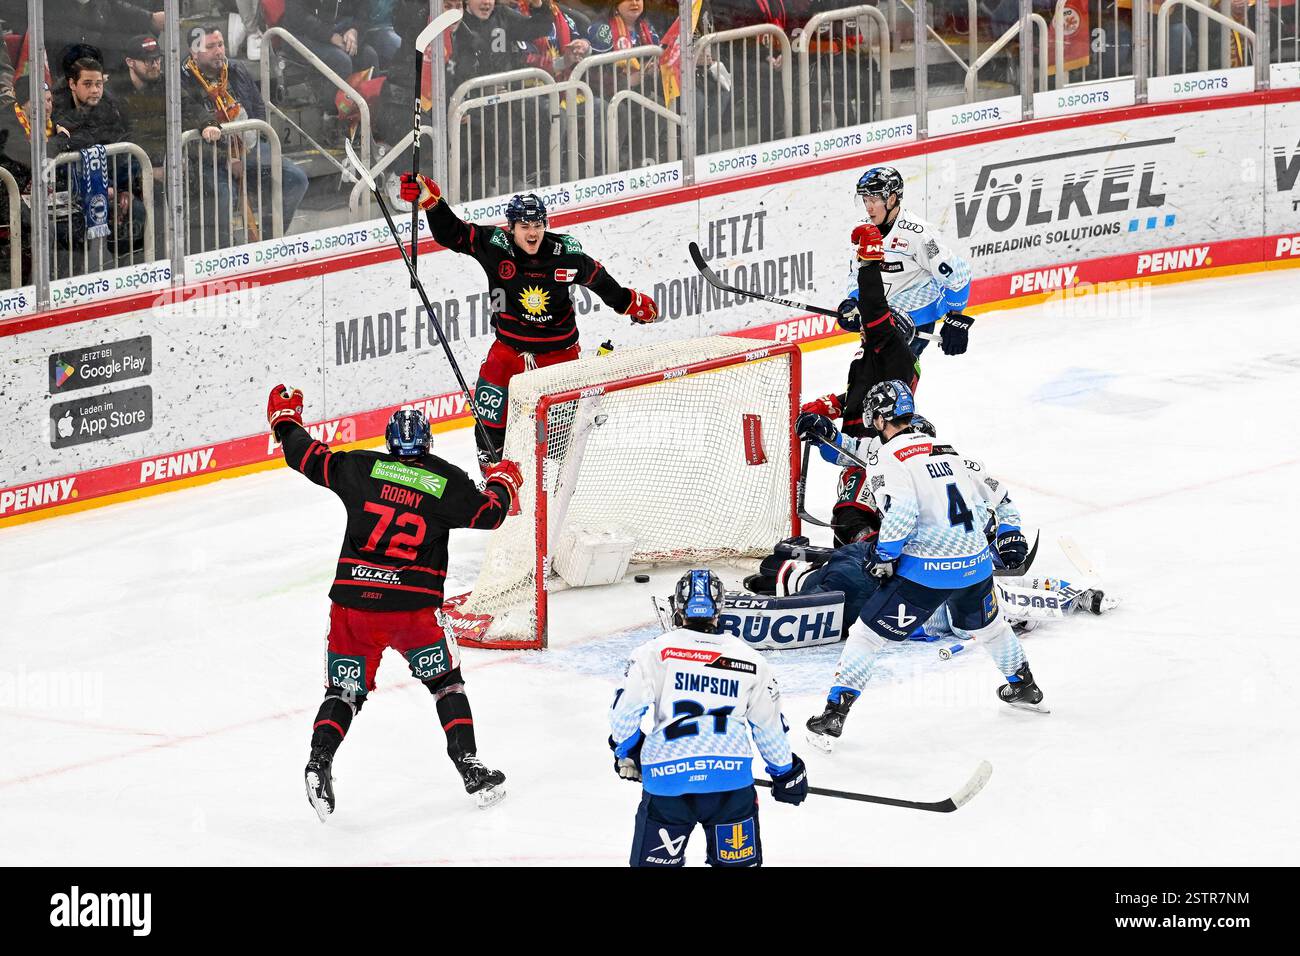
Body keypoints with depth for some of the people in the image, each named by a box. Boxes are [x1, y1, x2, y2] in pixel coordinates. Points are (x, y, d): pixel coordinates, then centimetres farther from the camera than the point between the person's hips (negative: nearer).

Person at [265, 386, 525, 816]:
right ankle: (471, 770, 11)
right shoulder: (446, 481, 1)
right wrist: (503, 481, 31)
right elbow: (489, 514, 10)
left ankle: (318, 764, -7)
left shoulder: (361, 467, 4)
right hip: (413, 608, -1)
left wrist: (285, 418, 28)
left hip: (353, 603, 1)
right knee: (445, 681, 16)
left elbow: (308, 457, 9)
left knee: (345, 691, 14)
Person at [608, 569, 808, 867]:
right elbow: (769, 725, 17)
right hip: (731, 776, 2)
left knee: (655, 861, 6)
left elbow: (625, 710, -1)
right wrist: (787, 772, 31)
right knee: (739, 862, 14)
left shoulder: (656, 651, 4)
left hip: (667, 779, -2)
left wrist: (627, 752, 18)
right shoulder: (749, 658, 12)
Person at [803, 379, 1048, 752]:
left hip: (926, 570, -7)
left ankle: (834, 715, -3)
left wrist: (881, 555, -8)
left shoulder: (887, 458, -6)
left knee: (867, 633, 3)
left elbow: (901, 512, -20)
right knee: (987, 625, 34)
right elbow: (993, 494, 24)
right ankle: (1024, 687, 52)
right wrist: (1009, 534, 33)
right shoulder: (946, 450, 17)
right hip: (975, 563, 7)